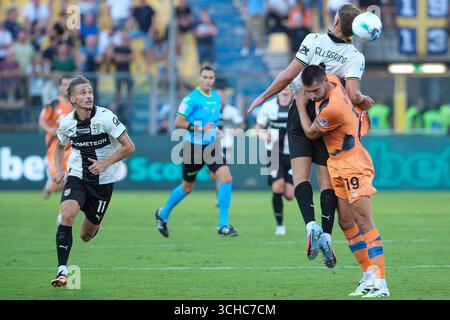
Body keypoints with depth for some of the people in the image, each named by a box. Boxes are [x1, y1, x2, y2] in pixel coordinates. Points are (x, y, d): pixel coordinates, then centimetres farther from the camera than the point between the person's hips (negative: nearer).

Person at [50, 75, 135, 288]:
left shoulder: (105, 117, -16)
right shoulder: (66, 123, -5)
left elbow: (129, 147, -11)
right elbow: (60, 147, 17)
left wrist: (104, 163, -18)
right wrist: (59, 170, 0)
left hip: (103, 180, -1)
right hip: (77, 176, 1)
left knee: (86, 236, 5)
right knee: (67, 214, -27)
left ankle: (95, 223, 46)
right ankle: (62, 271, -27)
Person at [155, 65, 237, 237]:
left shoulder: (216, 96, 7)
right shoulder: (192, 98, -14)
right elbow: (178, 122, -17)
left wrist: (215, 129, 9)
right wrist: (201, 129, -23)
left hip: (211, 146, 5)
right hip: (193, 147, -5)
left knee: (226, 178, -14)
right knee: (187, 187, 9)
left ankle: (223, 225, -8)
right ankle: (163, 214, 35)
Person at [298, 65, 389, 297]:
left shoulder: (333, 108, -26)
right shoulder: (332, 80, -1)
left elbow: (311, 133, -9)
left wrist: (300, 105, 2)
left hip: (352, 164, -10)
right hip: (338, 165, 10)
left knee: (364, 222, -13)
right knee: (346, 222, 6)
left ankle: (380, 283, -15)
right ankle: (369, 276, 9)